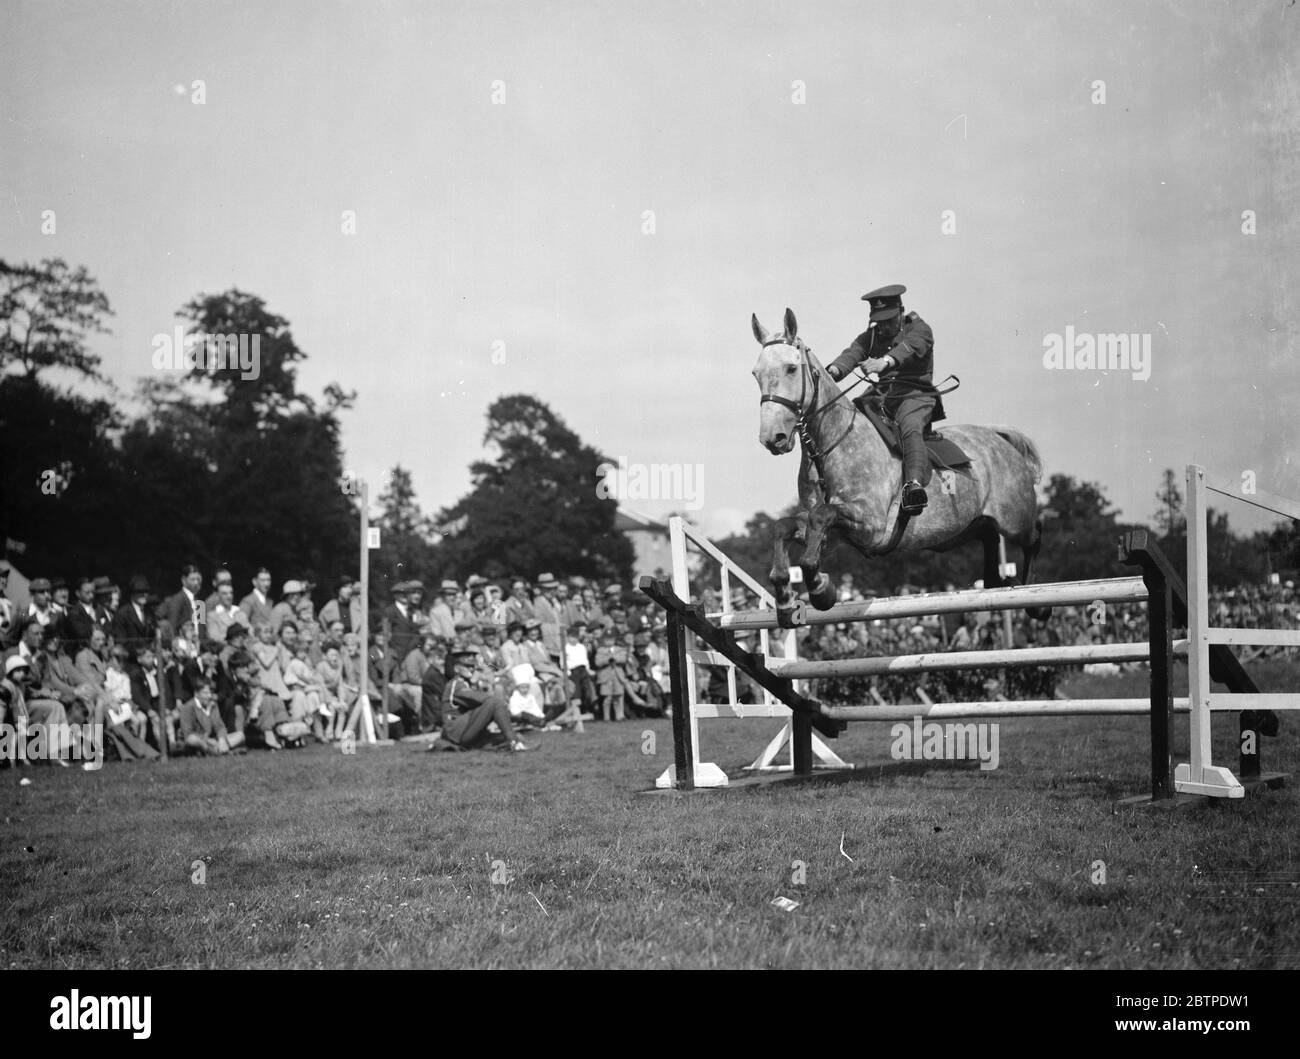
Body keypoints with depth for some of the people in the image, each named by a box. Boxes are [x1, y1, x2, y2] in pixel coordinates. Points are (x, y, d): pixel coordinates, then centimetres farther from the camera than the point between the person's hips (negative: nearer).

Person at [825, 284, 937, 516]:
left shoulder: (919, 329, 4)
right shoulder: (870, 337, 18)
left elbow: (908, 348, -20)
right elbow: (851, 354, -3)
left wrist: (885, 361, -42)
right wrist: (834, 371, -28)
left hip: (916, 395, -6)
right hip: (881, 396, 7)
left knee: (910, 428, -36)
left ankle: (914, 485, -57)